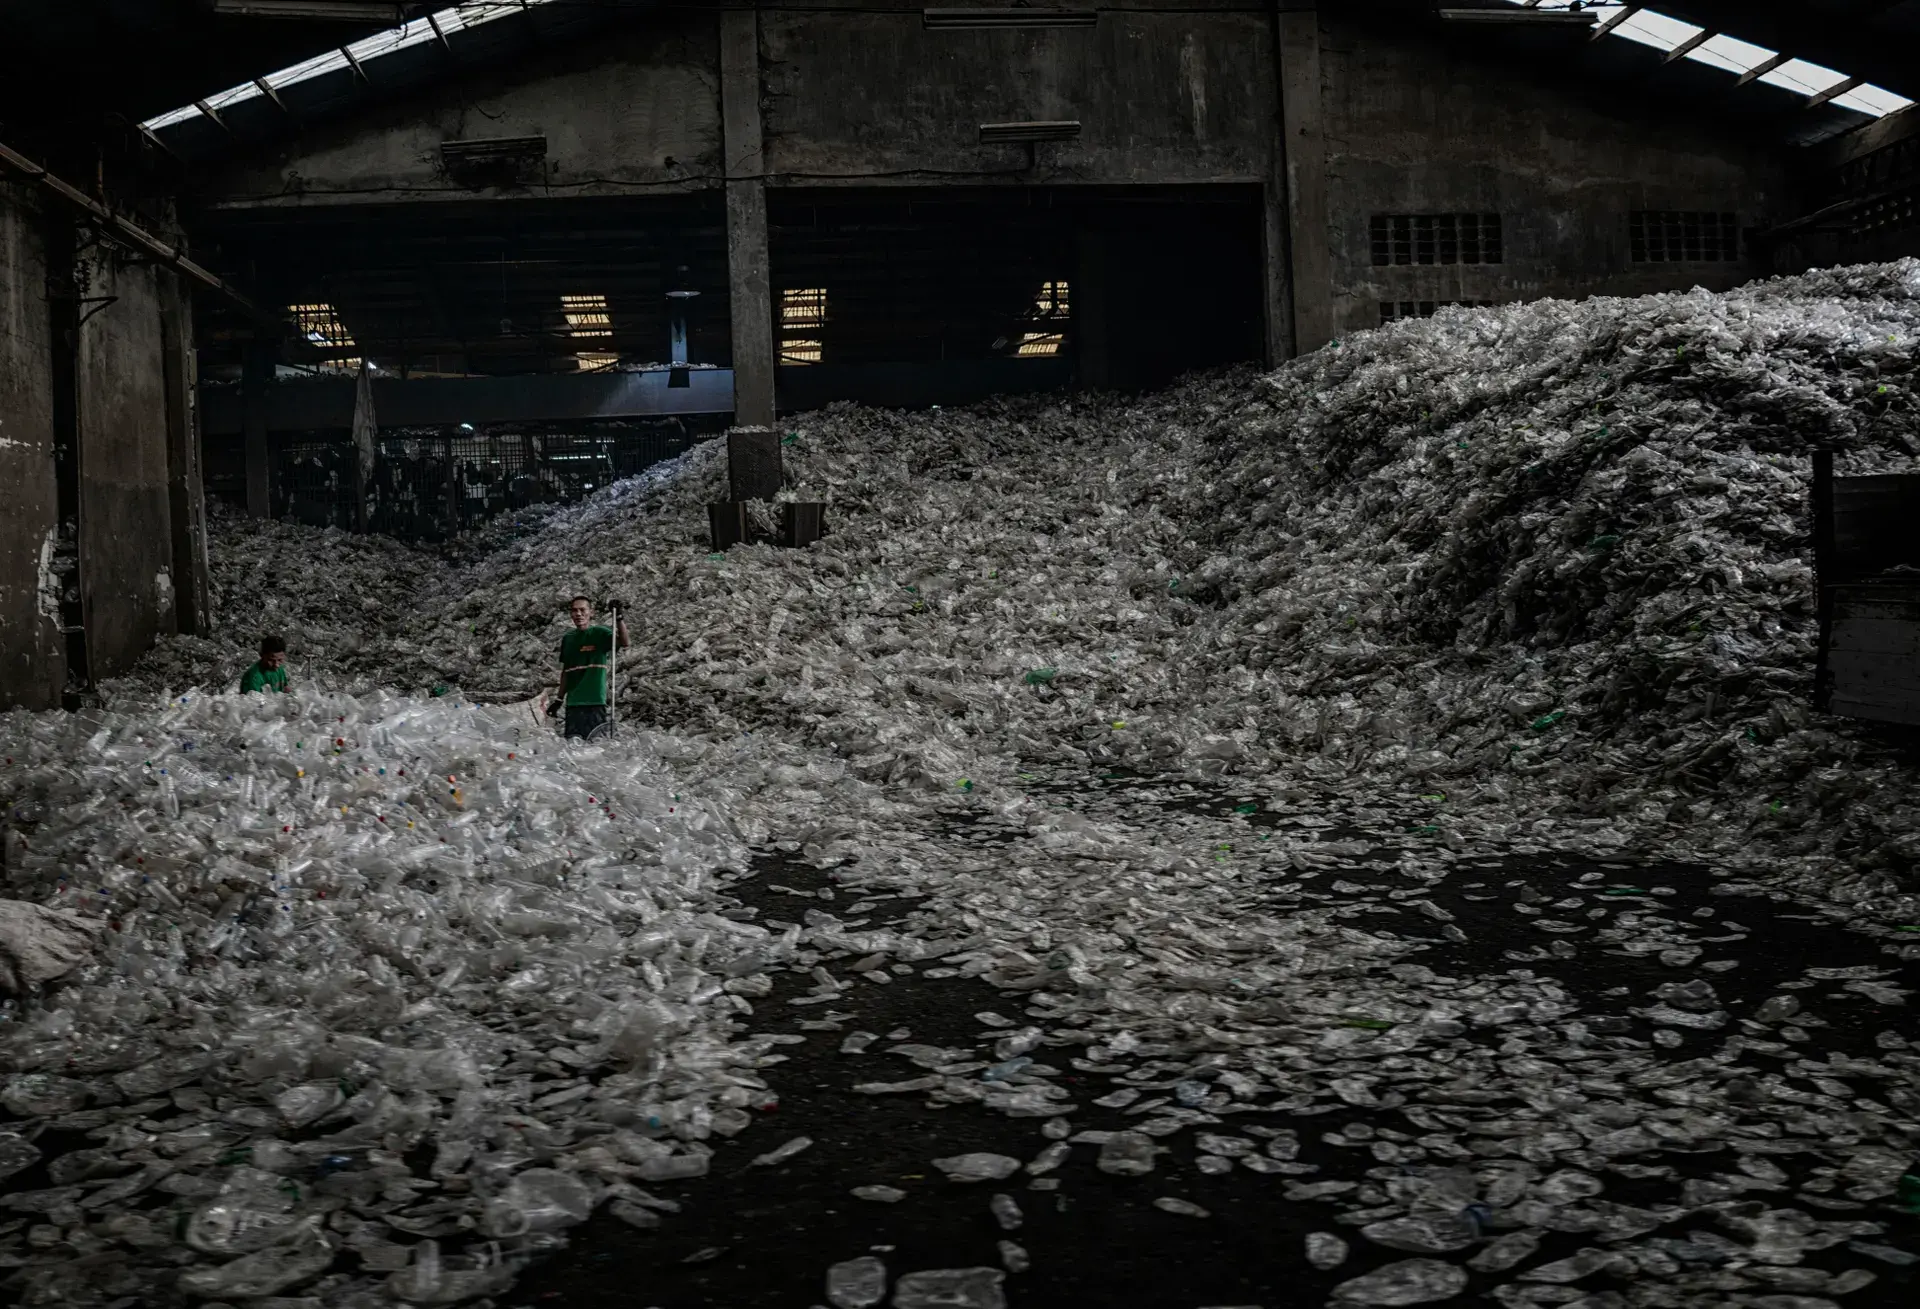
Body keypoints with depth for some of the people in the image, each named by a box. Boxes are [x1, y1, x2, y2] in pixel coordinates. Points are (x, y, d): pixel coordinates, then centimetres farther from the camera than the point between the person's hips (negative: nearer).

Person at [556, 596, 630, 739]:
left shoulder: (600, 633, -2)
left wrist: (620, 619, -36)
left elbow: (624, 643, -21)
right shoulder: (568, 639, 14)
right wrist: (560, 699, 19)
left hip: (595, 700, -5)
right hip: (573, 701, 5)